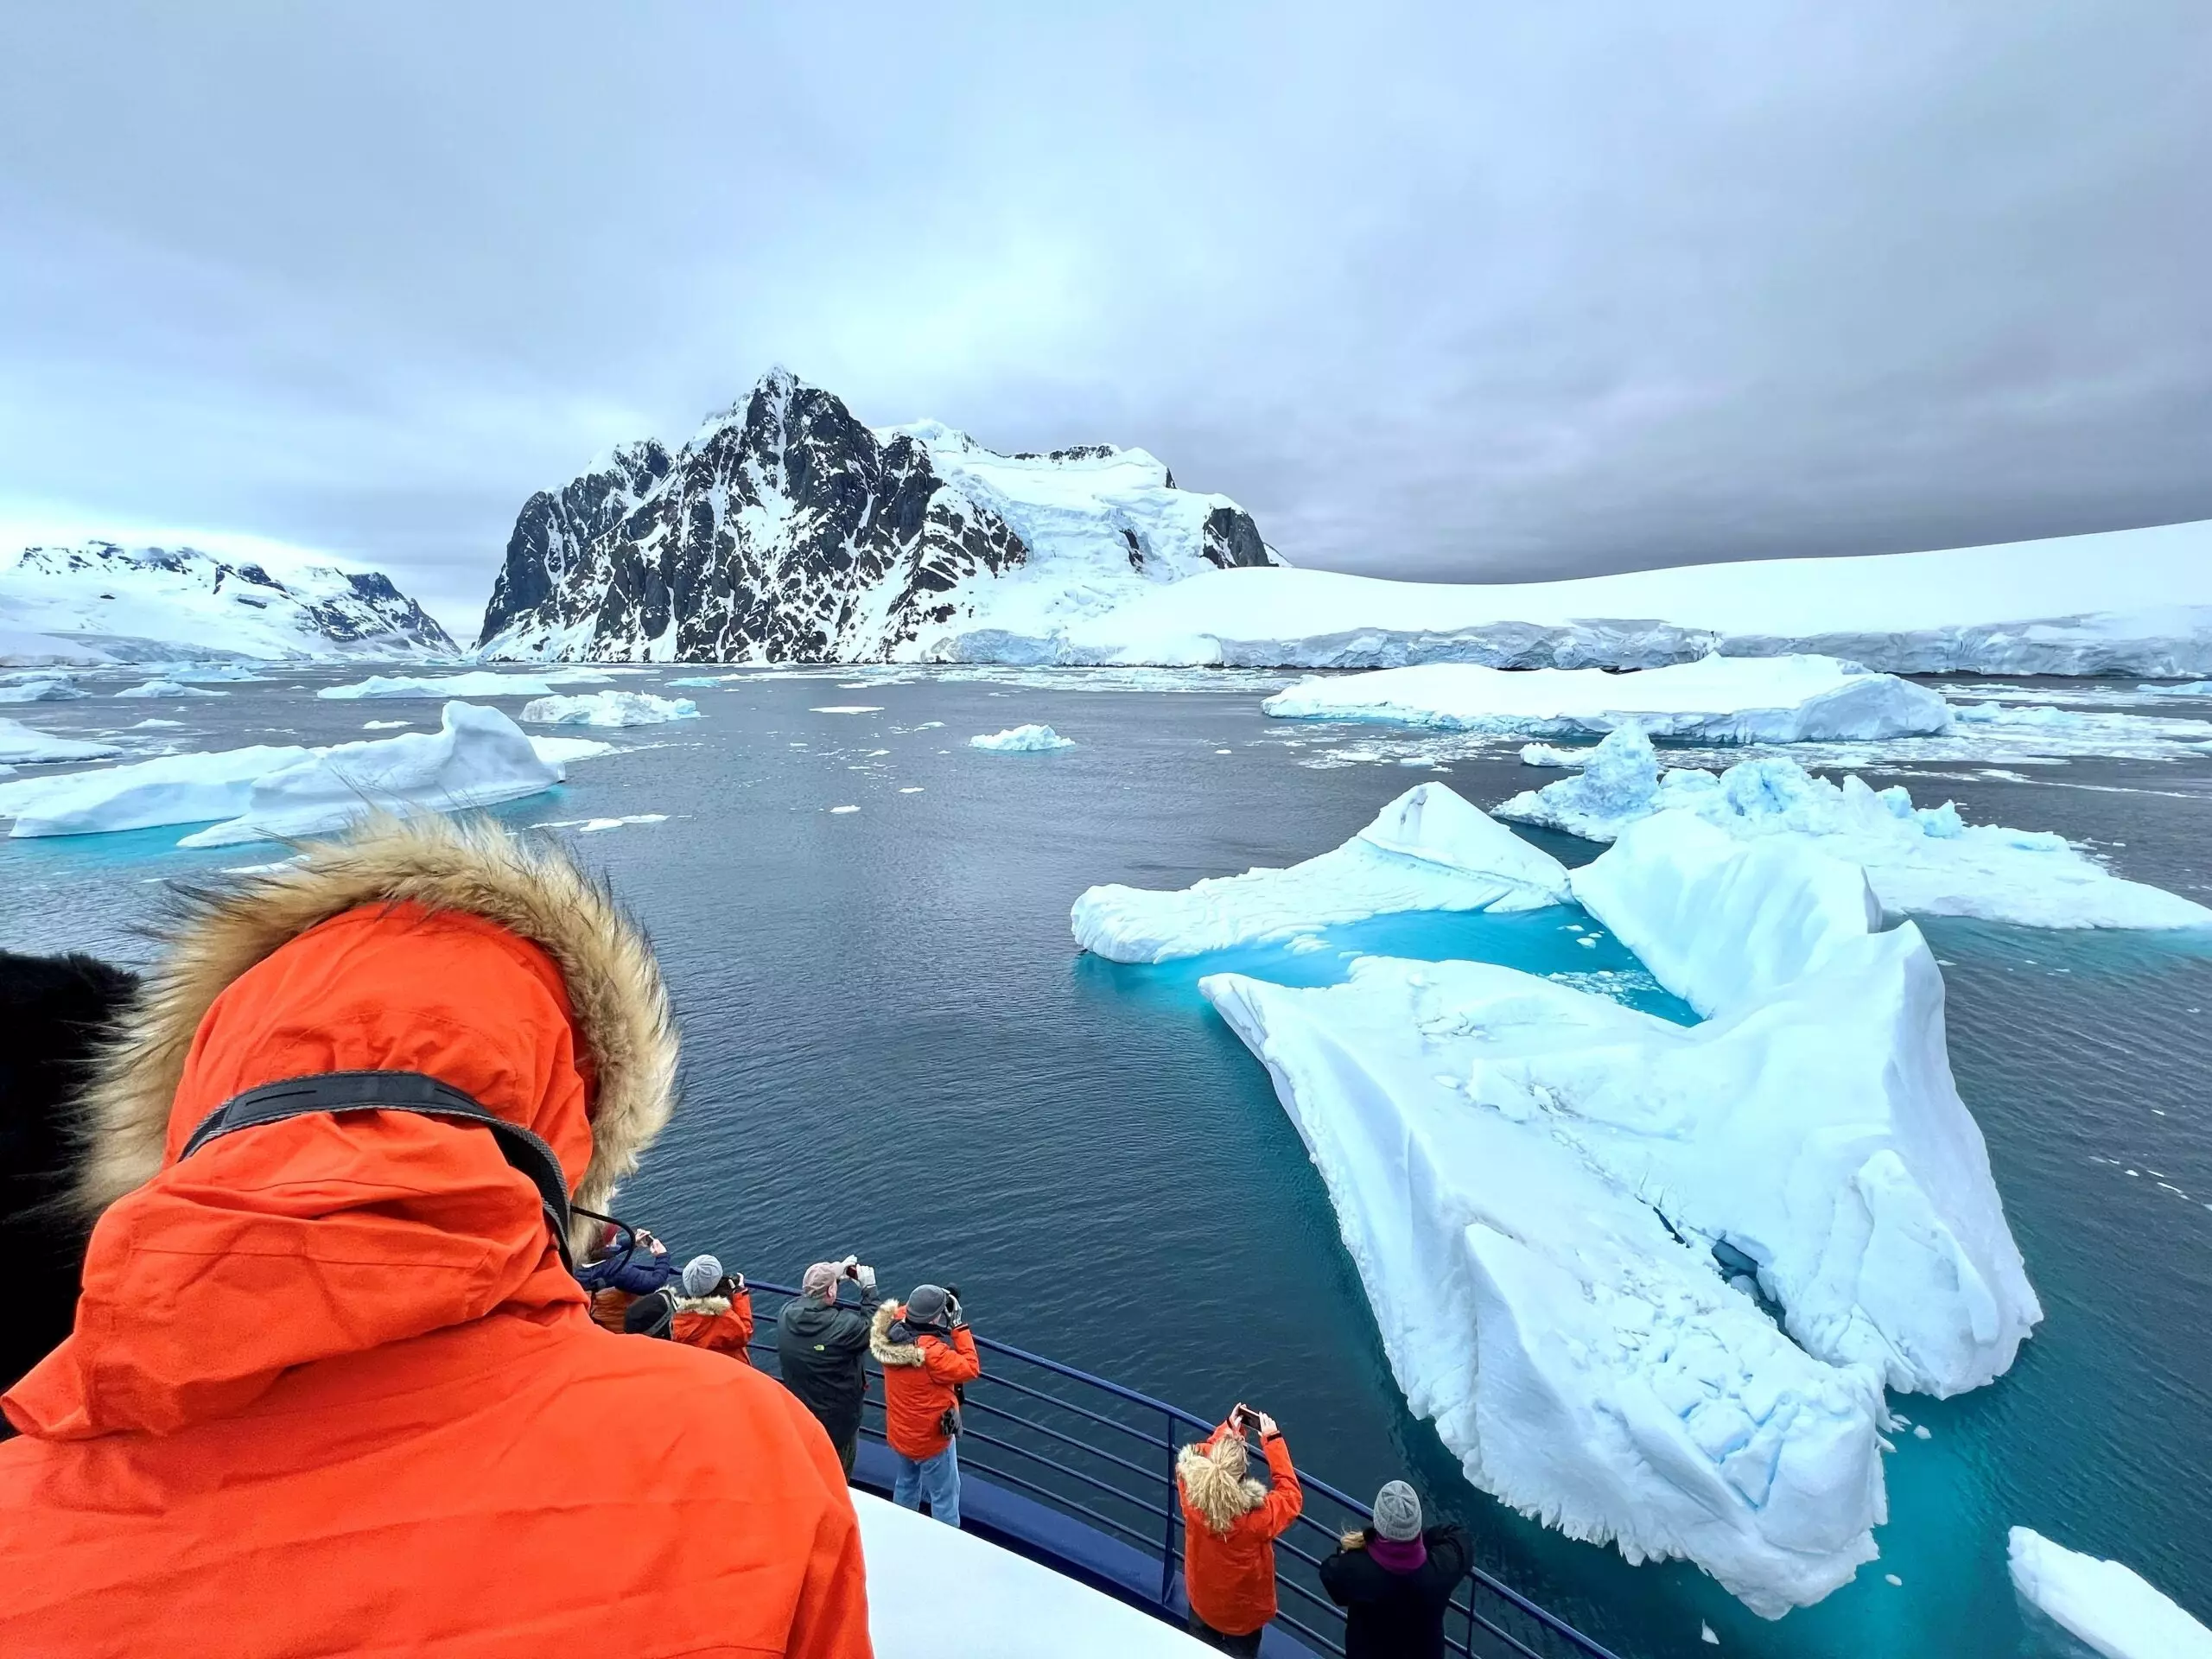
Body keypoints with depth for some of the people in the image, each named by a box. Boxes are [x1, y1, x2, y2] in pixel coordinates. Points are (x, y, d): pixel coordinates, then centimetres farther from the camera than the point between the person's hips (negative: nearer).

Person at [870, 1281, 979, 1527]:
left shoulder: (891, 1331, -18)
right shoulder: (932, 1353, -38)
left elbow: (902, 1314, 5)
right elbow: (971, 1369, -26)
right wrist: (960, 1326, -24)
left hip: (898, 1434, 7)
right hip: (931, 1440, -7)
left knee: (905, 1486, 31)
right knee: (944, 1497, 14)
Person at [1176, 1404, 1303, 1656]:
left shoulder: (1190, 1493, -32)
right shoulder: (1257, 1516, -42)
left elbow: (1201, 1455, -8)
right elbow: (1292, 1496, -21)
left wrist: (1227, 1428, -4)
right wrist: (1273, 1440, -20)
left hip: (1201, 1604, 2)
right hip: (1243, 1614, -2)